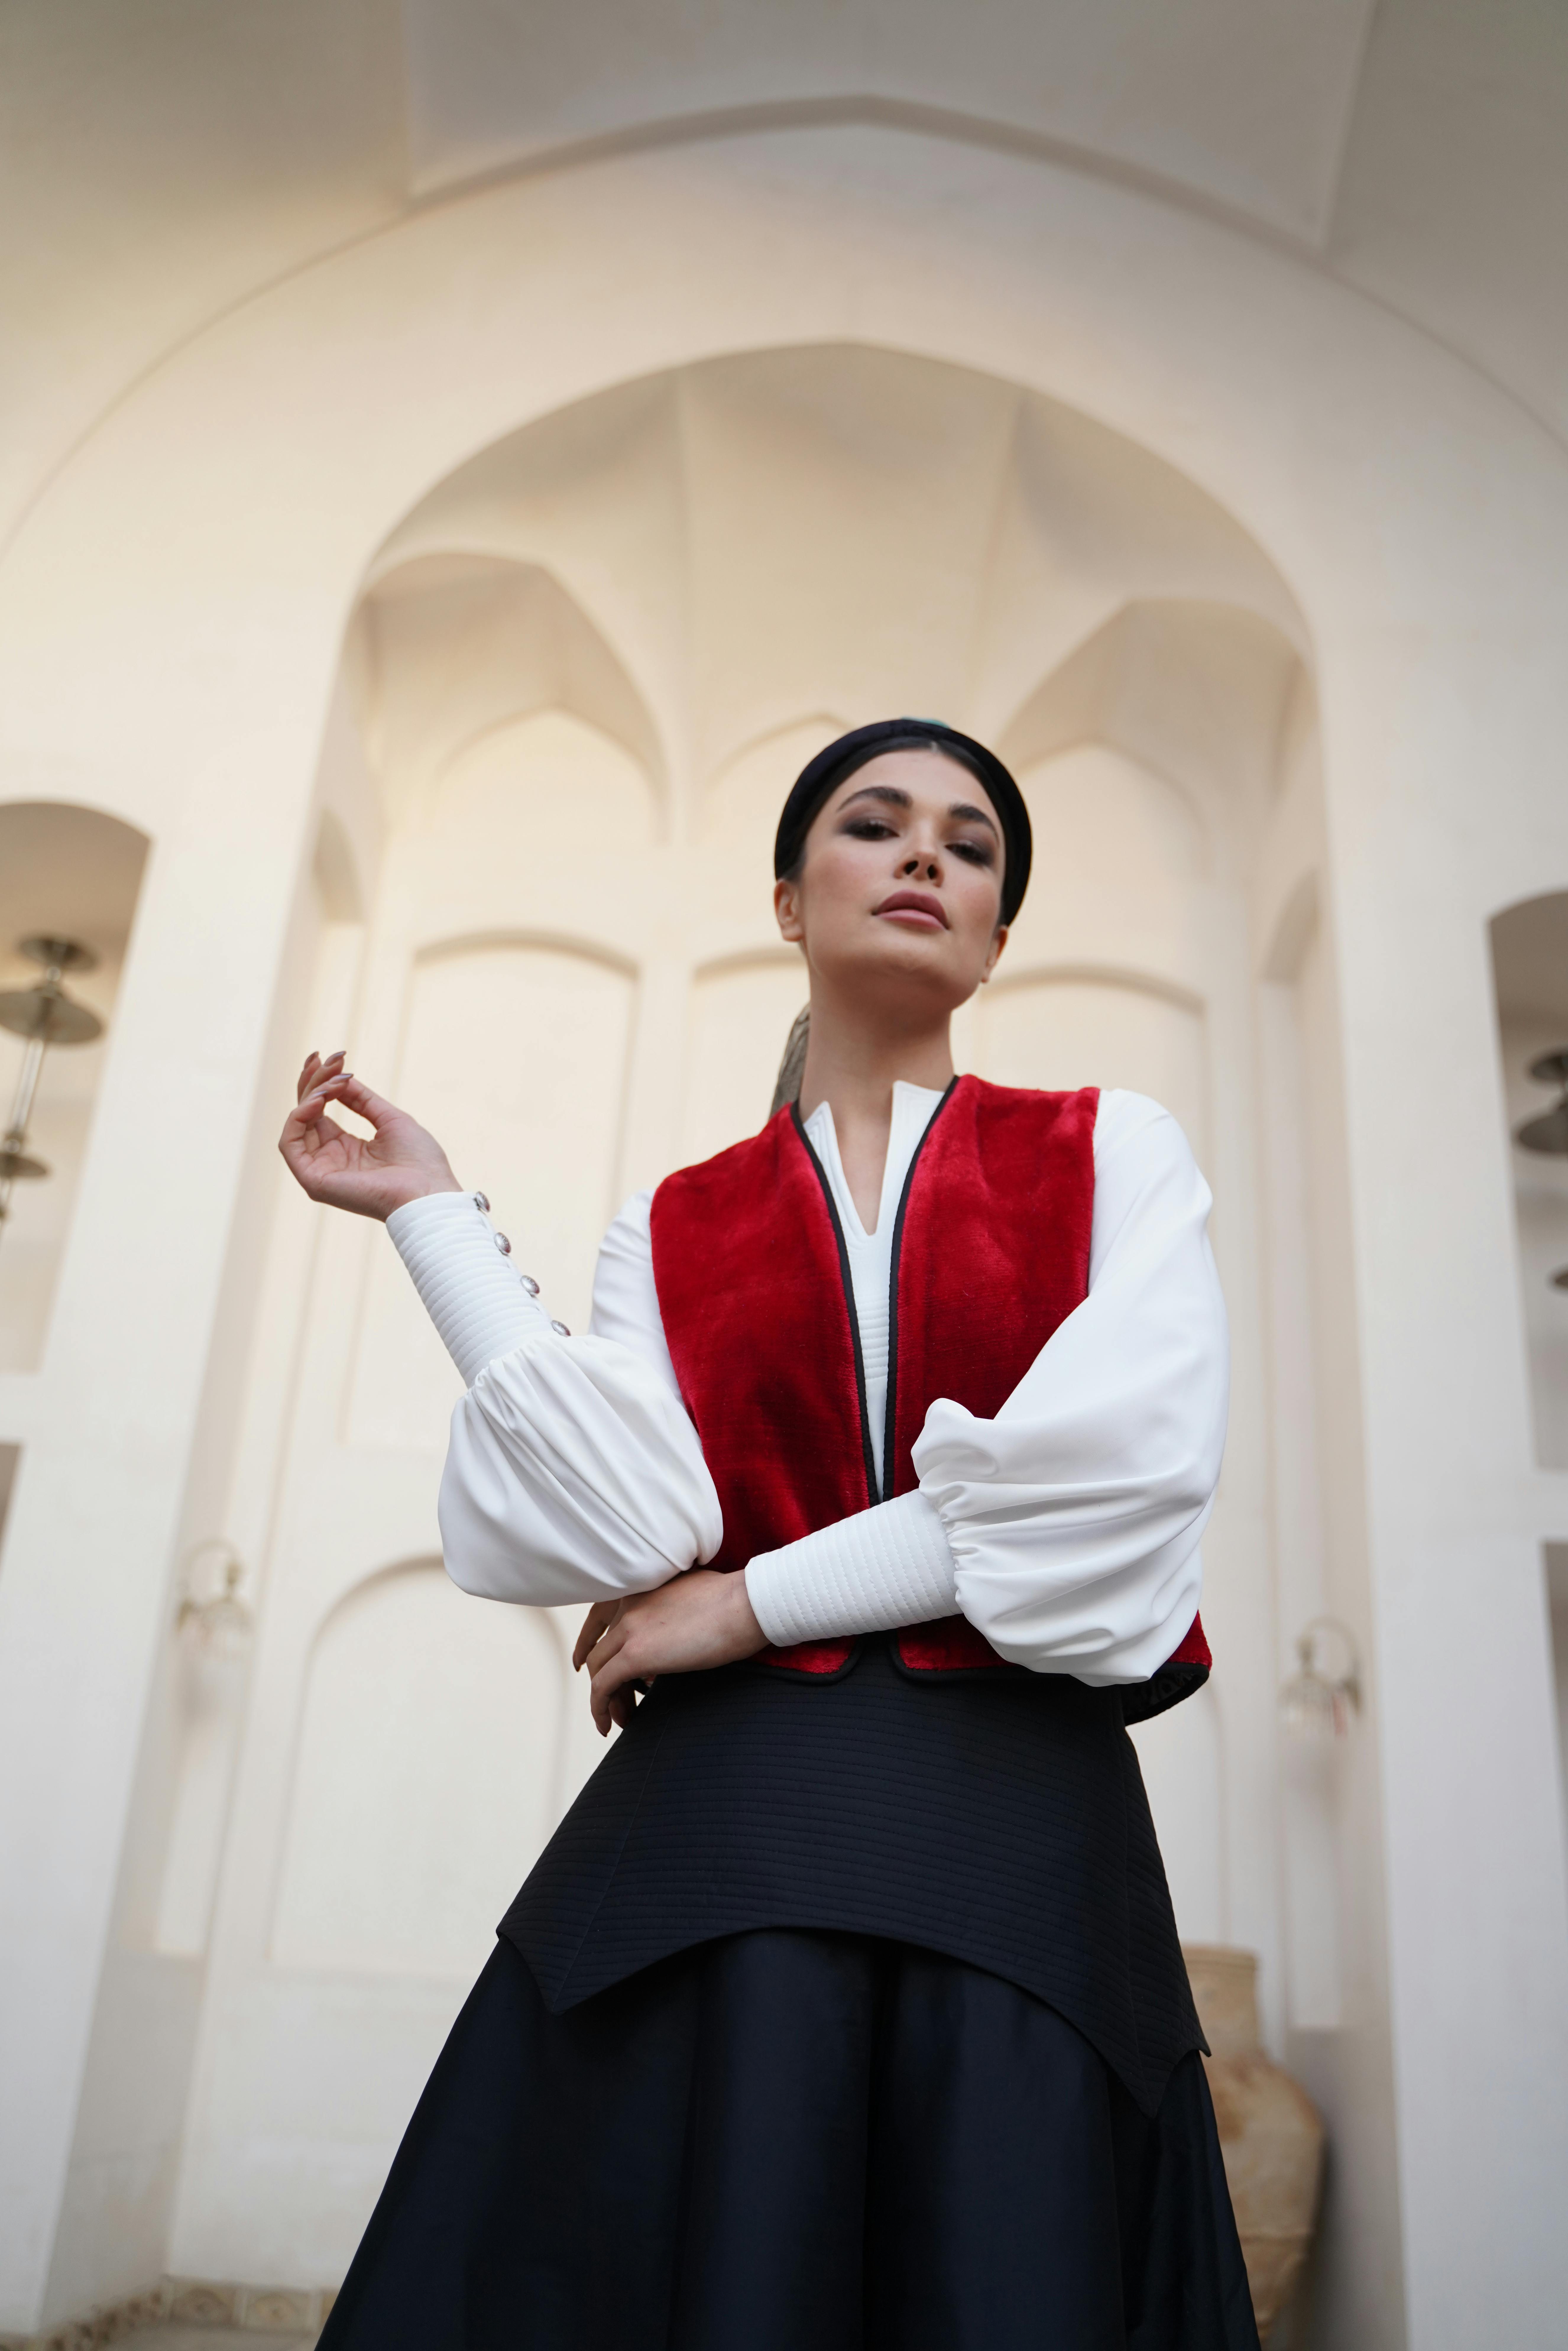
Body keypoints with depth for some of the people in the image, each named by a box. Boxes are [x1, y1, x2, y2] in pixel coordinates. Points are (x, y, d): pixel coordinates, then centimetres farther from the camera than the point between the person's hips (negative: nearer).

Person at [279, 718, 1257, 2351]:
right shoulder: (672, 1226, 13)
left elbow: (1136, 1465, -9)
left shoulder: (1111, 1151, 8)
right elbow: (629, 1525, -5)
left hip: (1019, 1835, 0)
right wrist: (433, 1213, 0)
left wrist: (749, 1601, -7)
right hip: (715, 1836, 1)